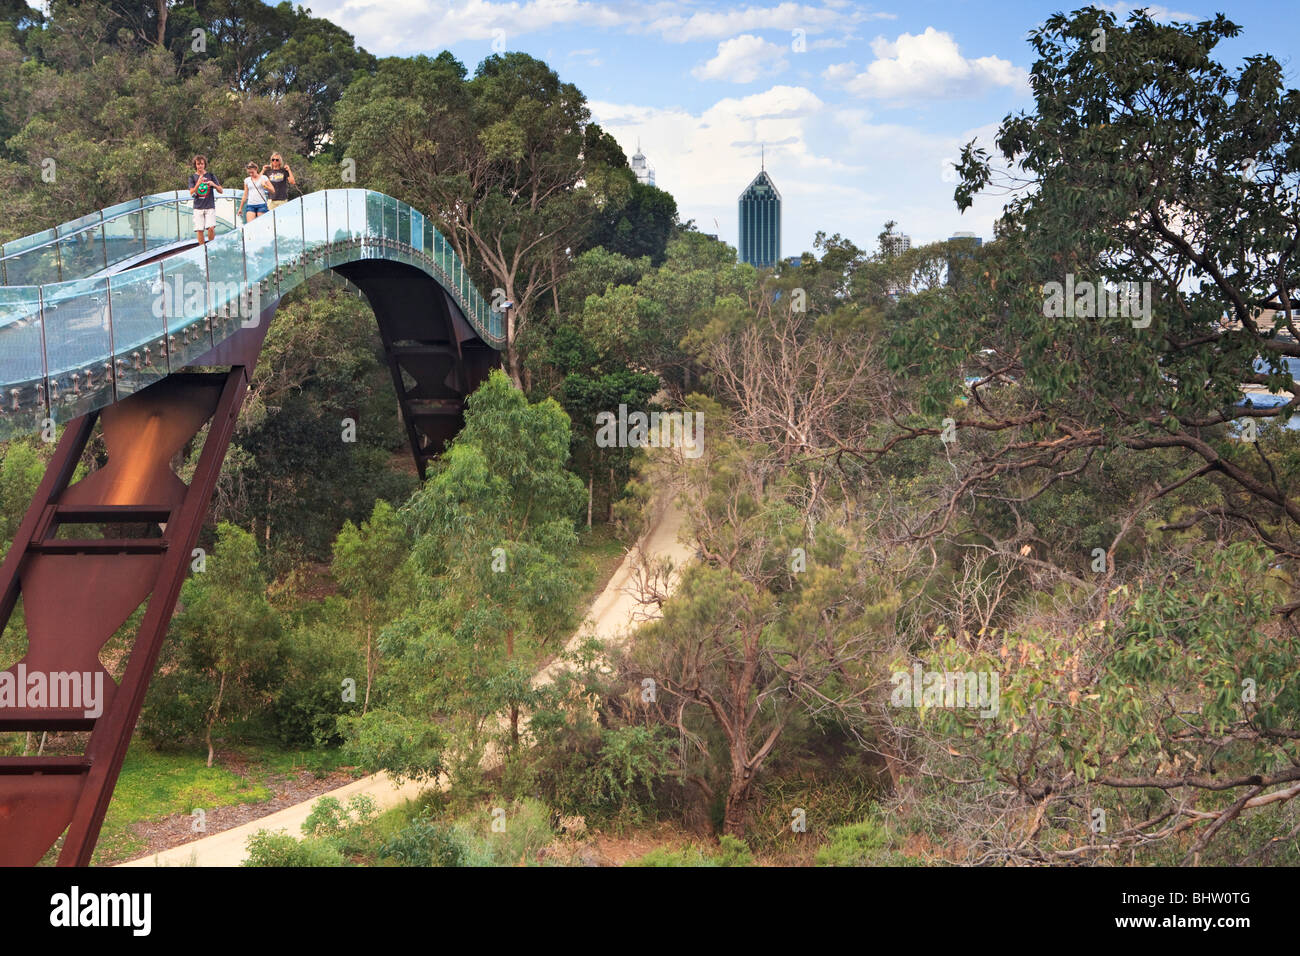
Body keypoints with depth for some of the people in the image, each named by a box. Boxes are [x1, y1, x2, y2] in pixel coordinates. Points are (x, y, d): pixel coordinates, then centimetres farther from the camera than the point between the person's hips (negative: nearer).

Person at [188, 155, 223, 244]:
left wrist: (214, 185, -15)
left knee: (211, 228, -15)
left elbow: (221, 191, 6)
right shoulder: (192, 177, 6)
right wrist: (198, 183, -21)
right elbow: (191, 193, -4)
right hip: (198, 207, 1)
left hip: (210, 207, -1)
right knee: (199, 230, -4)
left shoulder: (210, 176, 7)